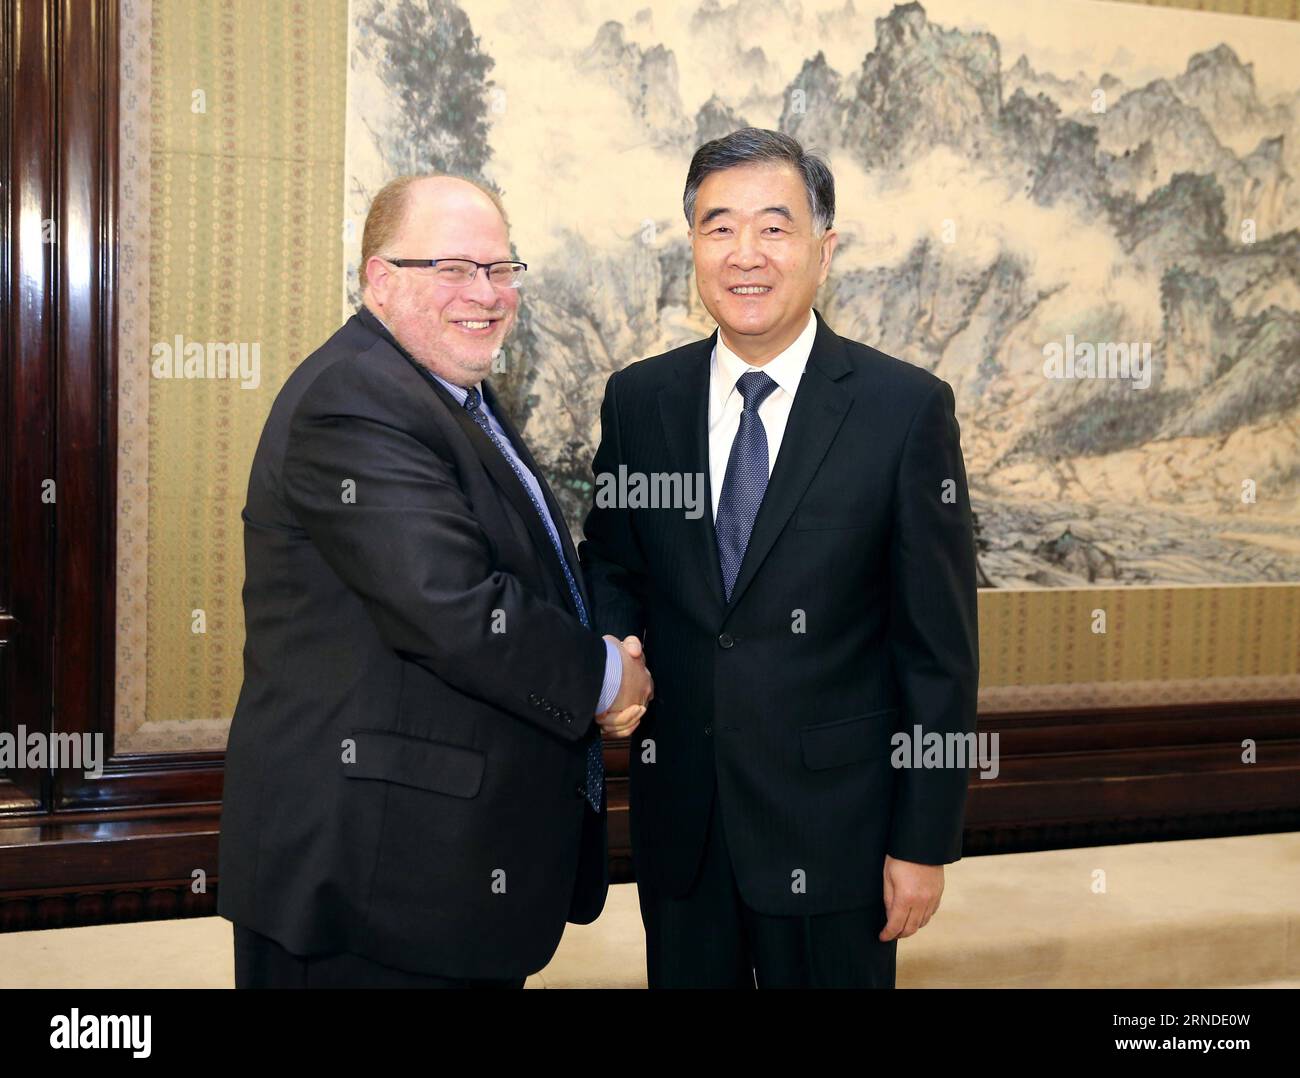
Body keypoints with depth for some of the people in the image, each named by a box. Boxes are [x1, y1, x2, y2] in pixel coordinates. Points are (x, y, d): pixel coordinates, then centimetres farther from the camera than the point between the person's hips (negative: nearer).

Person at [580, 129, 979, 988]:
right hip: (678, 817, 3)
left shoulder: (908, 407, -9)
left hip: (832, 822, -3)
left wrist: (925, 842, -8)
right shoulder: (638, 400, 1)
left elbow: (939, 648, -8)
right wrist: (614, 646, -10)